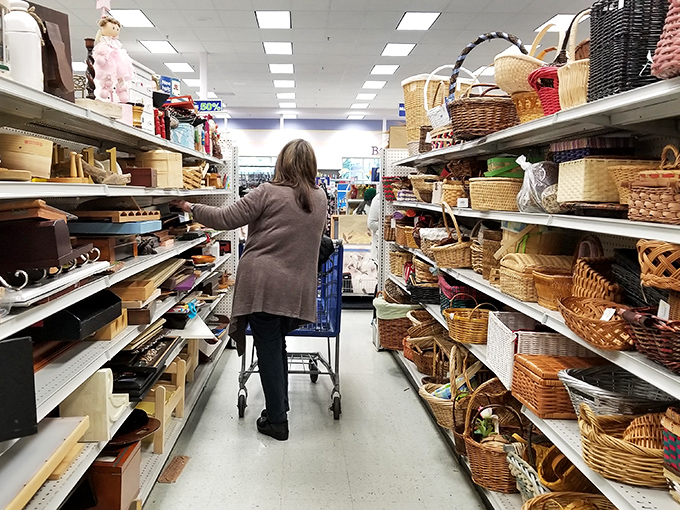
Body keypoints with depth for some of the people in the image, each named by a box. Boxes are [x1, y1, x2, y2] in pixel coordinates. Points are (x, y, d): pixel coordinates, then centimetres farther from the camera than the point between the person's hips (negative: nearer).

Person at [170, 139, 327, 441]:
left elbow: (226, 218, -7)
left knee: (268, 348, 4)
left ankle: (276, 420, 13)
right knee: (277, 345, 21)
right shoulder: (320, 198, 9)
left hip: (263, 285, -5)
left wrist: (190, 208, 7)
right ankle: (280, 406, 32)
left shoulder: (268, 193, -8)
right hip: (296, 288, 5)